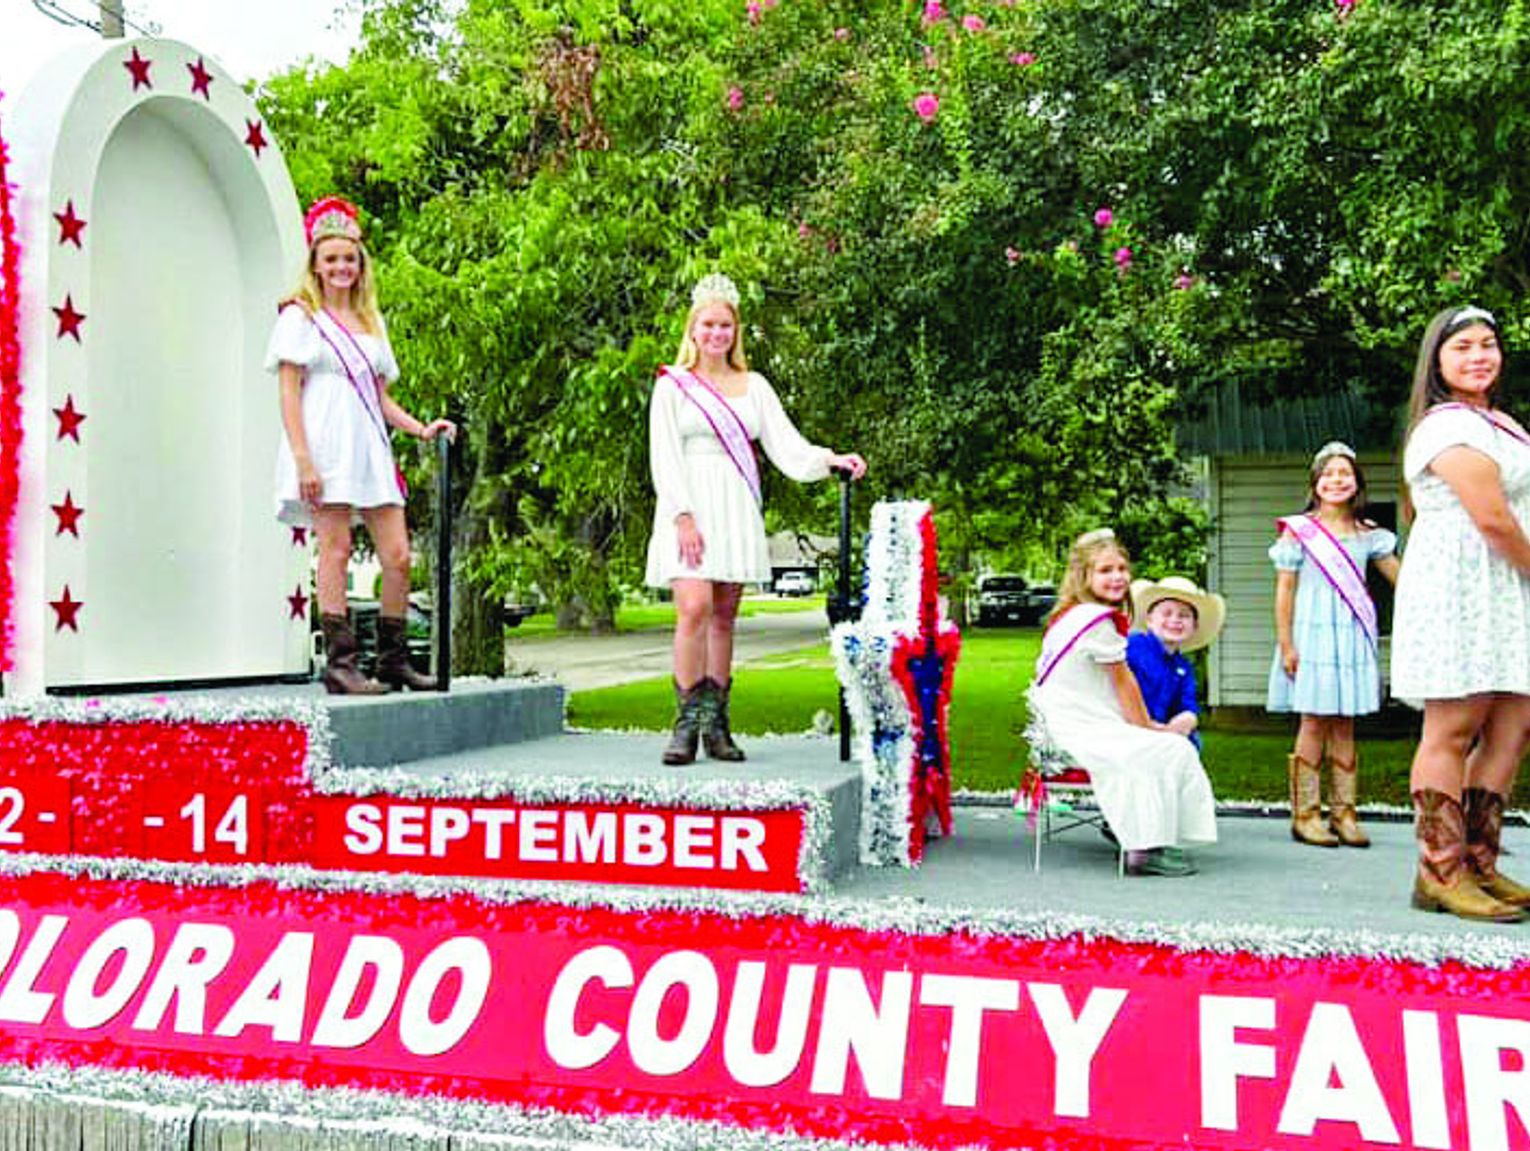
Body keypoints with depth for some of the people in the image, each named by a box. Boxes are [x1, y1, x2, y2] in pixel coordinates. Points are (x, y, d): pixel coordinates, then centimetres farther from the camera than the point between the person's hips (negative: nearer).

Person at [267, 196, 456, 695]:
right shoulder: (300, 317, 4)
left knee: (398, 555, 0)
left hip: (369, 447, 6)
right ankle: (339, 662, -4)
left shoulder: (371, 321, 22)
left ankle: (393, 660, 9)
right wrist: (302, 458, -14)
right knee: (336, 549, -8)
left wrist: (419, 428, 6)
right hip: (326, 446, -6)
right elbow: (288, 393, -4)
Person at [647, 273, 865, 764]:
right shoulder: (673, 384, 6)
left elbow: (786, 446, 7)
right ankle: (687, 723, -12)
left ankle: (716, 724, 8)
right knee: (695, 608, -18)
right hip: (689, 507, -3)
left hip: (736, 510, 3)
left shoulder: (754, 387, 16)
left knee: (724, 617, 3)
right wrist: (683, 517, -14)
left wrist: (831, 460, -12)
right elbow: (664, 457, -2)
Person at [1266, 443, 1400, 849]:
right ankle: (1305, 814, 1)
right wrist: (1285, 644, -7)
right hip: (1313, 634, -4)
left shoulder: (1367, 535, 11)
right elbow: (1284, 591, -2)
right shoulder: (1299, 531, 1)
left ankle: (1343, 813, 9)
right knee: (1315, 724, -4)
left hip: (1353, 635, 4)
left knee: (1345, 726, 5)